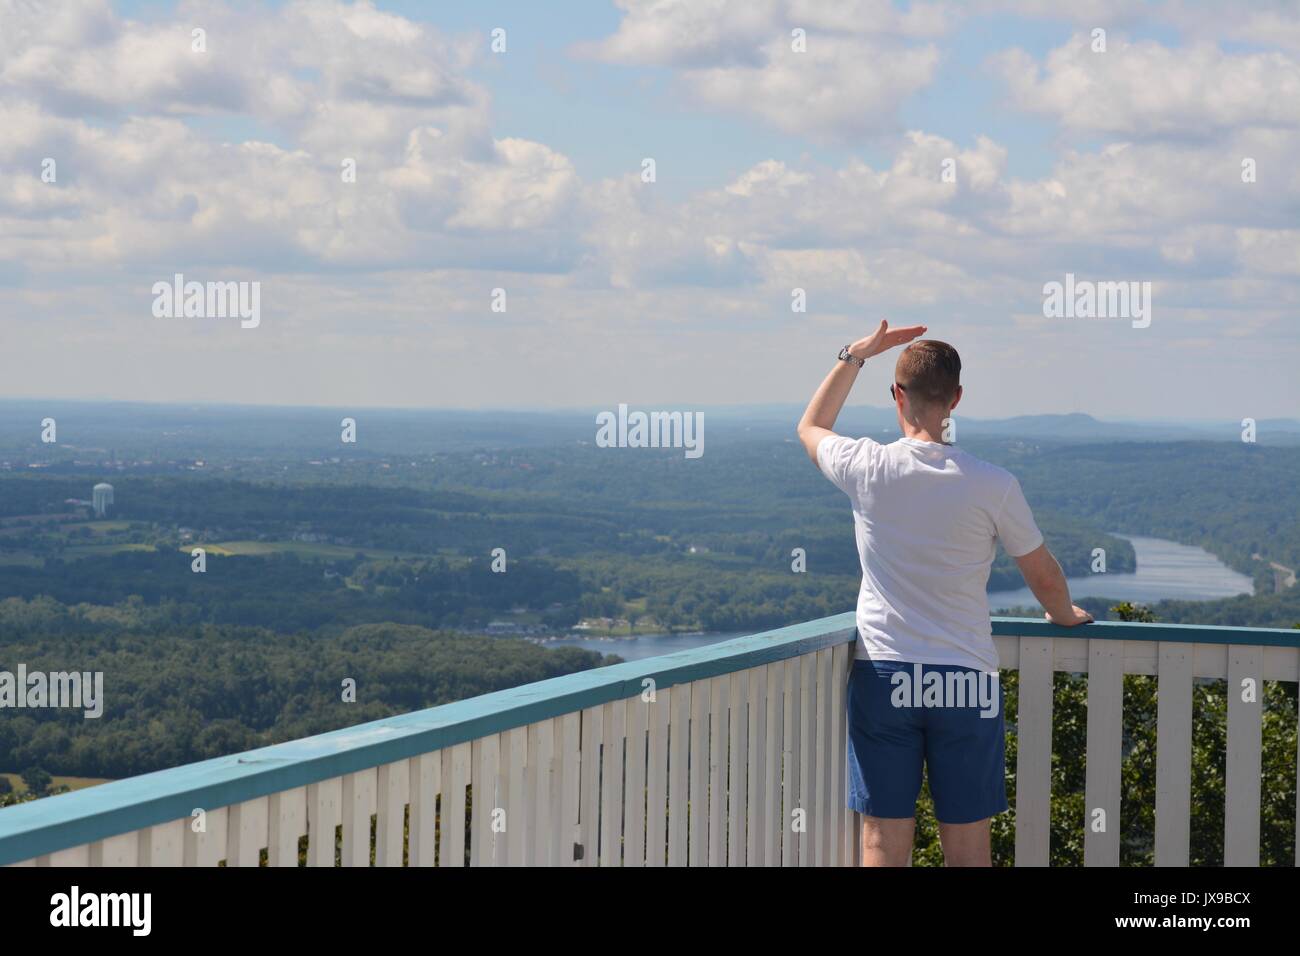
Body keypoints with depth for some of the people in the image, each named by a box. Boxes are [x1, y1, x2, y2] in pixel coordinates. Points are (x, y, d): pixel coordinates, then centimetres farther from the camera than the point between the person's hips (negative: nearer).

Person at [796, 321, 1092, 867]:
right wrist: (1065, 615, 27)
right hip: (966, 680, -1)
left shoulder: (867, 470, -6)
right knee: (968, 846, 6)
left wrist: (855, 355, 22)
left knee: (883, 842, 4)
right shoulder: (993, 486, -9)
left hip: (882, 677, 1)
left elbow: (811, 428, 18)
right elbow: (1044, 578, 5)